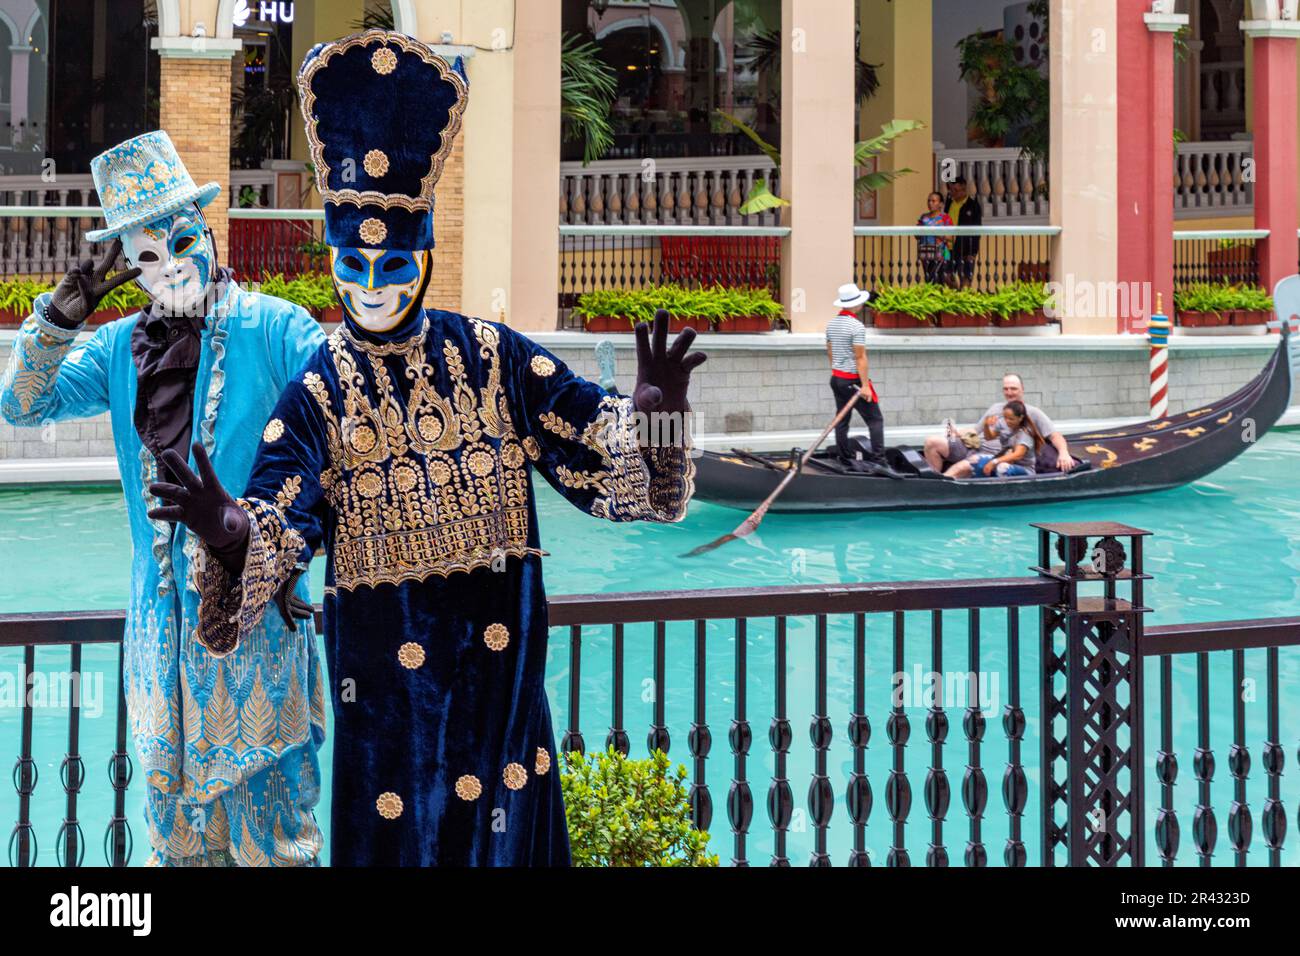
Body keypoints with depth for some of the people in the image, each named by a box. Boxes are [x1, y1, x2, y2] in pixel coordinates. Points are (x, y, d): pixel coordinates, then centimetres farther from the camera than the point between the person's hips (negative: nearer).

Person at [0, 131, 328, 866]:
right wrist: (59, 318, -7)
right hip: (162, 609, 5)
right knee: (173, 812, 13)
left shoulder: (271, 330, -7)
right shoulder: (121, 348, 9)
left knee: (265, 804, 0)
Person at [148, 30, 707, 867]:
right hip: (385, 683, -1)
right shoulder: (316, 397, -5)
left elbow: (598, 445, -4)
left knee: (508, 833, 11)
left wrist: (649, 414, -26)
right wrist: (233, 532, -40)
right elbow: (282, 527, -17)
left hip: (502, 665, 2)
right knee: (395, 831, 5)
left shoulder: (495, 359, 0)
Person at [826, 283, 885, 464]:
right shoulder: (856, 326, -17)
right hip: (853, 379, -8)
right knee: (875, 419, -3)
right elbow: (860, 357, -20)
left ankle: (845, 459, 11)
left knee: (842, 420, 10)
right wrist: (865, 385, -19)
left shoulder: (832, 324, 8)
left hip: (836, 377, 8)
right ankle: (878, 459, -10)